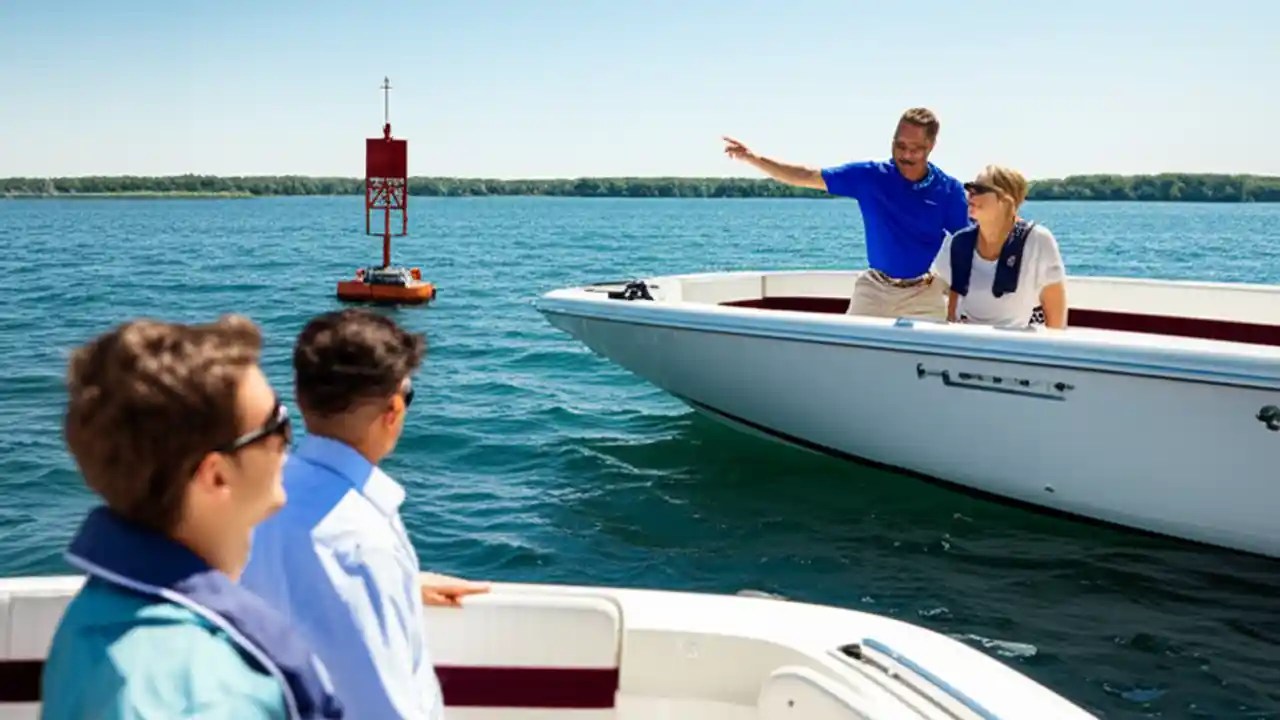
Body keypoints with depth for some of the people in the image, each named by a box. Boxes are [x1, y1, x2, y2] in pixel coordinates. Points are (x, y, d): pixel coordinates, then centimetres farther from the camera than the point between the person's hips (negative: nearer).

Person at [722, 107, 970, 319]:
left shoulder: (949, 190, -7)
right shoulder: (870, 176, -6)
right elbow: (806, 177, -4)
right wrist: (752, 158, -10)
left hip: (925, 295, -1)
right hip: (875, 288, 1)